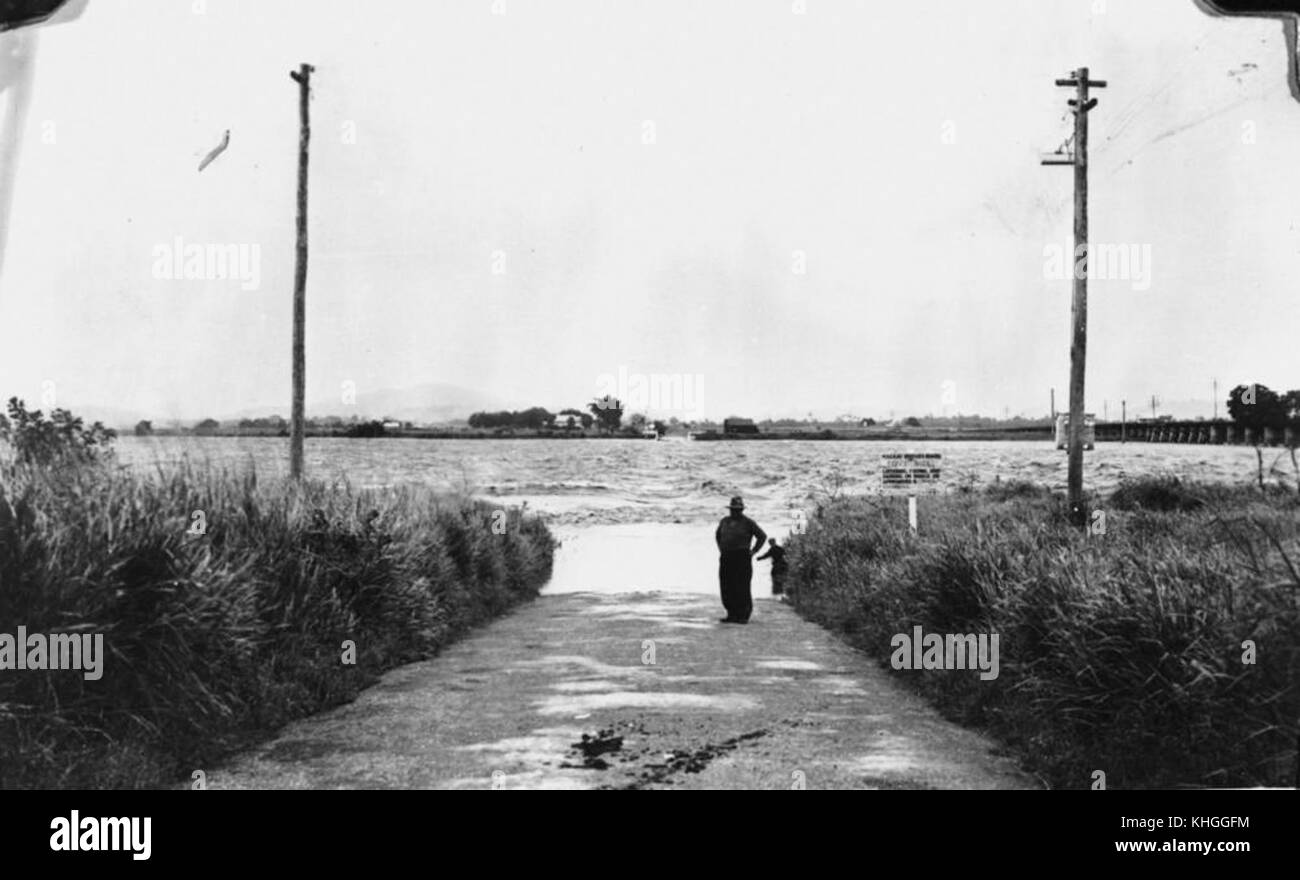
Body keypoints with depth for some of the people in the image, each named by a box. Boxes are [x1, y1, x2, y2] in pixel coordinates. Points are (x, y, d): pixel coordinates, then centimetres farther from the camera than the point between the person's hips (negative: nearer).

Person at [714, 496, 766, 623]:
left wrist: (753, 551, -5)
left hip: (741, 558, -5)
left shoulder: (748, 522, -4)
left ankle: (744, 616, -1)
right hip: (726, 559, 5)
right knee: (727, 587, 2)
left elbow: (762, 536, -3)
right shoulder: (725, 521, 11)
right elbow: (718, 535, 28)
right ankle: (732, 614, 8)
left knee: (742, 587, -7)